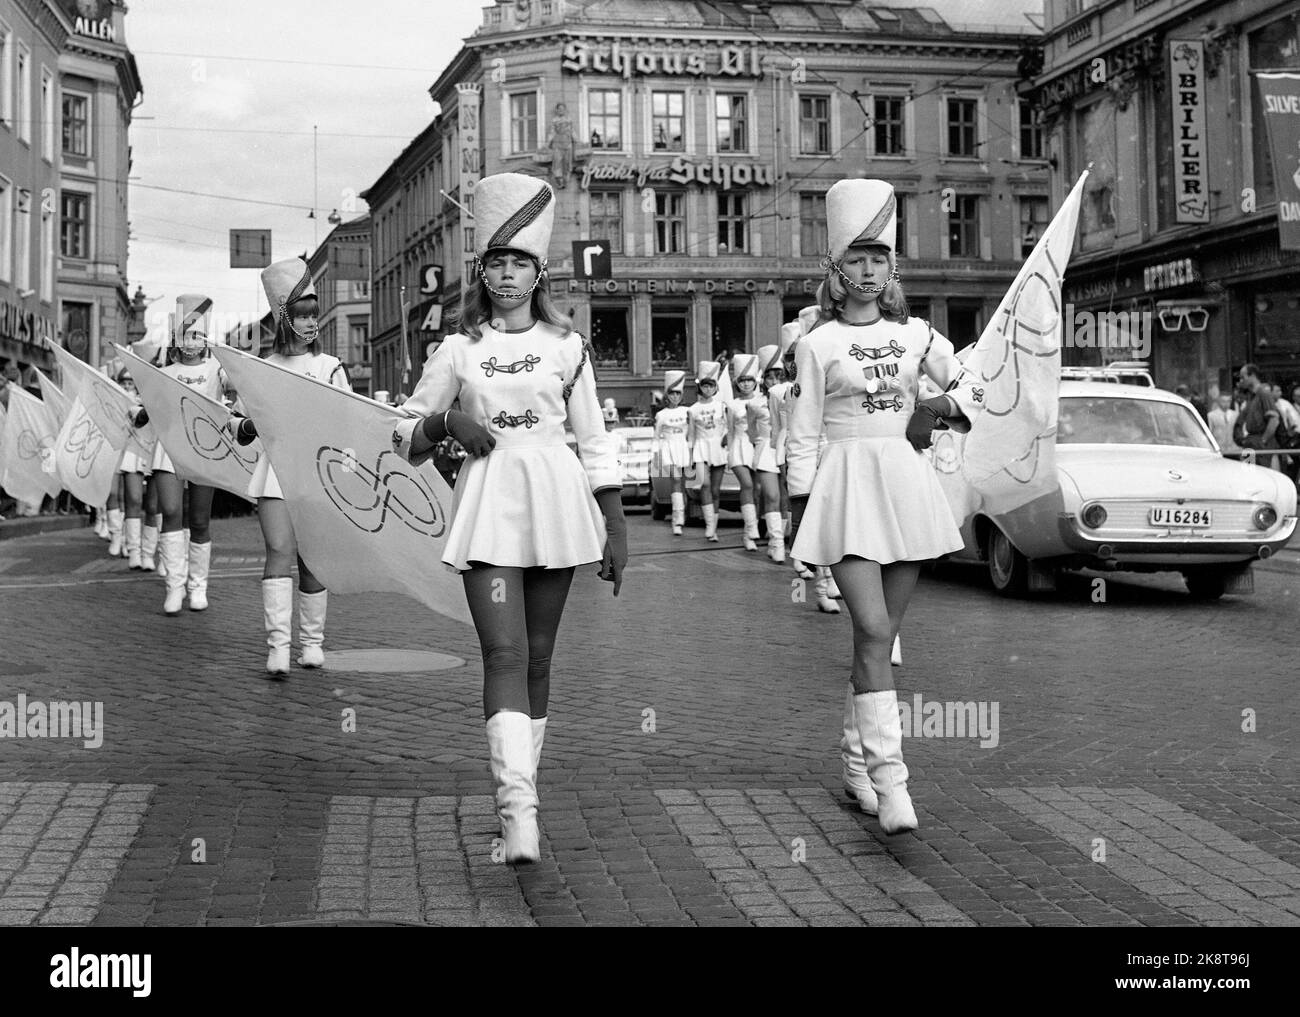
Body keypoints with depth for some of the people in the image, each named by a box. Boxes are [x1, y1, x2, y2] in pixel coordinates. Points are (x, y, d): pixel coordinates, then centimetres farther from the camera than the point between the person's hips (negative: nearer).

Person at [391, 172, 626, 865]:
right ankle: (519, 810, -23)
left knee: (537, 657, 7)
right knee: (505, 652, -14)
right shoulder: (459, 350, 6)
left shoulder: (566, 347, 7)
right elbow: (405, 438, 13)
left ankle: (517, 792, 21)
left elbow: (596, 443, 9)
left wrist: (615, 528, 5)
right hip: (488, 502, -1)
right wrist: (447, 422, -8)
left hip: (555, 501, 1)